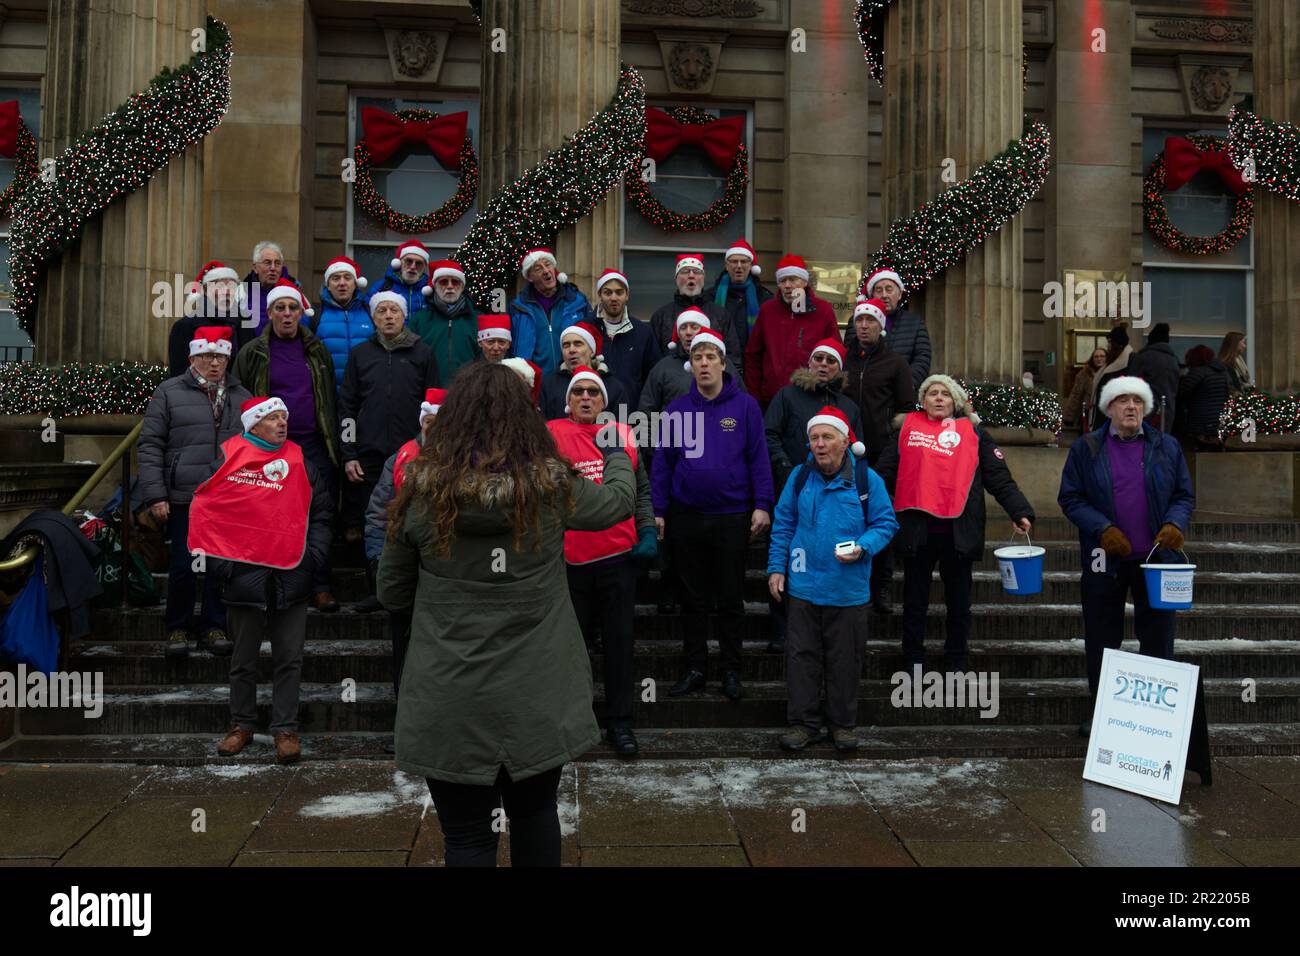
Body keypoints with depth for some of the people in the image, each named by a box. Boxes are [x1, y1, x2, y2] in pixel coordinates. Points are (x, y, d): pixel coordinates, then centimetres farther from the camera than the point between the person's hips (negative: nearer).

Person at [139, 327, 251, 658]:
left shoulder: (241, 397, 14)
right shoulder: (169, 393, 3)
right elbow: (149, 446, 1)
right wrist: (155, 495, -6)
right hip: (184, 498, -3)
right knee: (183, 568, 0)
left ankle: (213, 627, 20)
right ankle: (176, 629, 18)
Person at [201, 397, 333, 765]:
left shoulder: (300, 461, 6)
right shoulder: (228, 457, -1)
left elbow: (321, 513, 12)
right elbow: (204, 509, 2)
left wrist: (312, 556, 1)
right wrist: (220, 561, -5)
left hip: (291, 579, 1)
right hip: (244, 577, -1)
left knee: (289, 659, 4)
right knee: (244, 660, 13)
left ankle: (285, 729, 14)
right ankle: (242, 724, 28)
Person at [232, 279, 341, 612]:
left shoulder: (317, 351, 11)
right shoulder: (252, 354, 5)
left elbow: (331, 399, 13)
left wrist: (336, 445, 8)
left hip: (316, 447, 2)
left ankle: (320, 587, 8)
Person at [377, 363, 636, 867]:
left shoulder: (420, 491, -7)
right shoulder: (552, 486, -6)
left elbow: (391, 593, 5)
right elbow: (621, 499, 15)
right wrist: (618, 456, 35)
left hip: (449, 701, -1)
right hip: (536, 694, 1)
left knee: (467, 836, 13)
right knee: (535, 814, 23)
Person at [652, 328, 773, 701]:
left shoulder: (745, 406, -3)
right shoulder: (677, 409, 3)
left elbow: (759, 457, -4)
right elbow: (662, 462, 4)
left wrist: (762, 505, -9)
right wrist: (658, 510, 0)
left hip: (732, 516, -2)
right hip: (686, 516, 2)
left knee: (730, 598, 8)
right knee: (693, 597, 12)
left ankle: (731, 671, 21)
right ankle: (695, 668, 23)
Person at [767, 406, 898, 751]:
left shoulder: (866, 479, -6)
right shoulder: (800, 477, 1)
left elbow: (886, 523, 1)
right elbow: (782, 524, 9)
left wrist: (862, 548, -17)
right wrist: (776, 567, 5)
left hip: (849, 591, -1)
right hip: (804, 586, 2)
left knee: (845, 659, 9)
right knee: (802, 656, 5)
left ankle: (843, 724, 25)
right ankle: (804, 723, 17)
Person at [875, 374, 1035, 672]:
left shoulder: (973, 432, 10)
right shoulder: (908, 428, 10)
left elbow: (1000, 478, 6)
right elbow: (884, 474, 6)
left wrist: (1020, 512, -5)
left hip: (957, 532, 0)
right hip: (916, 530, 0)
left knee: (959, 603, 11)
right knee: (914, 602, 10)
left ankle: (955, 665, 25)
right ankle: (913, 663, 23)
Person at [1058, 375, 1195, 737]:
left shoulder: (1167, 447, 6)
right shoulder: (1085, 448, 1)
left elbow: (1184, 495, 8)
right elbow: (1070, 498, -2)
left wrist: (1175, 523, -12)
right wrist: (1103, 529, -15)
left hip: (1155, 558, 1)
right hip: (1105, 559, -1)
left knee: (1157, 638, 7)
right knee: (1101, 640, 8)